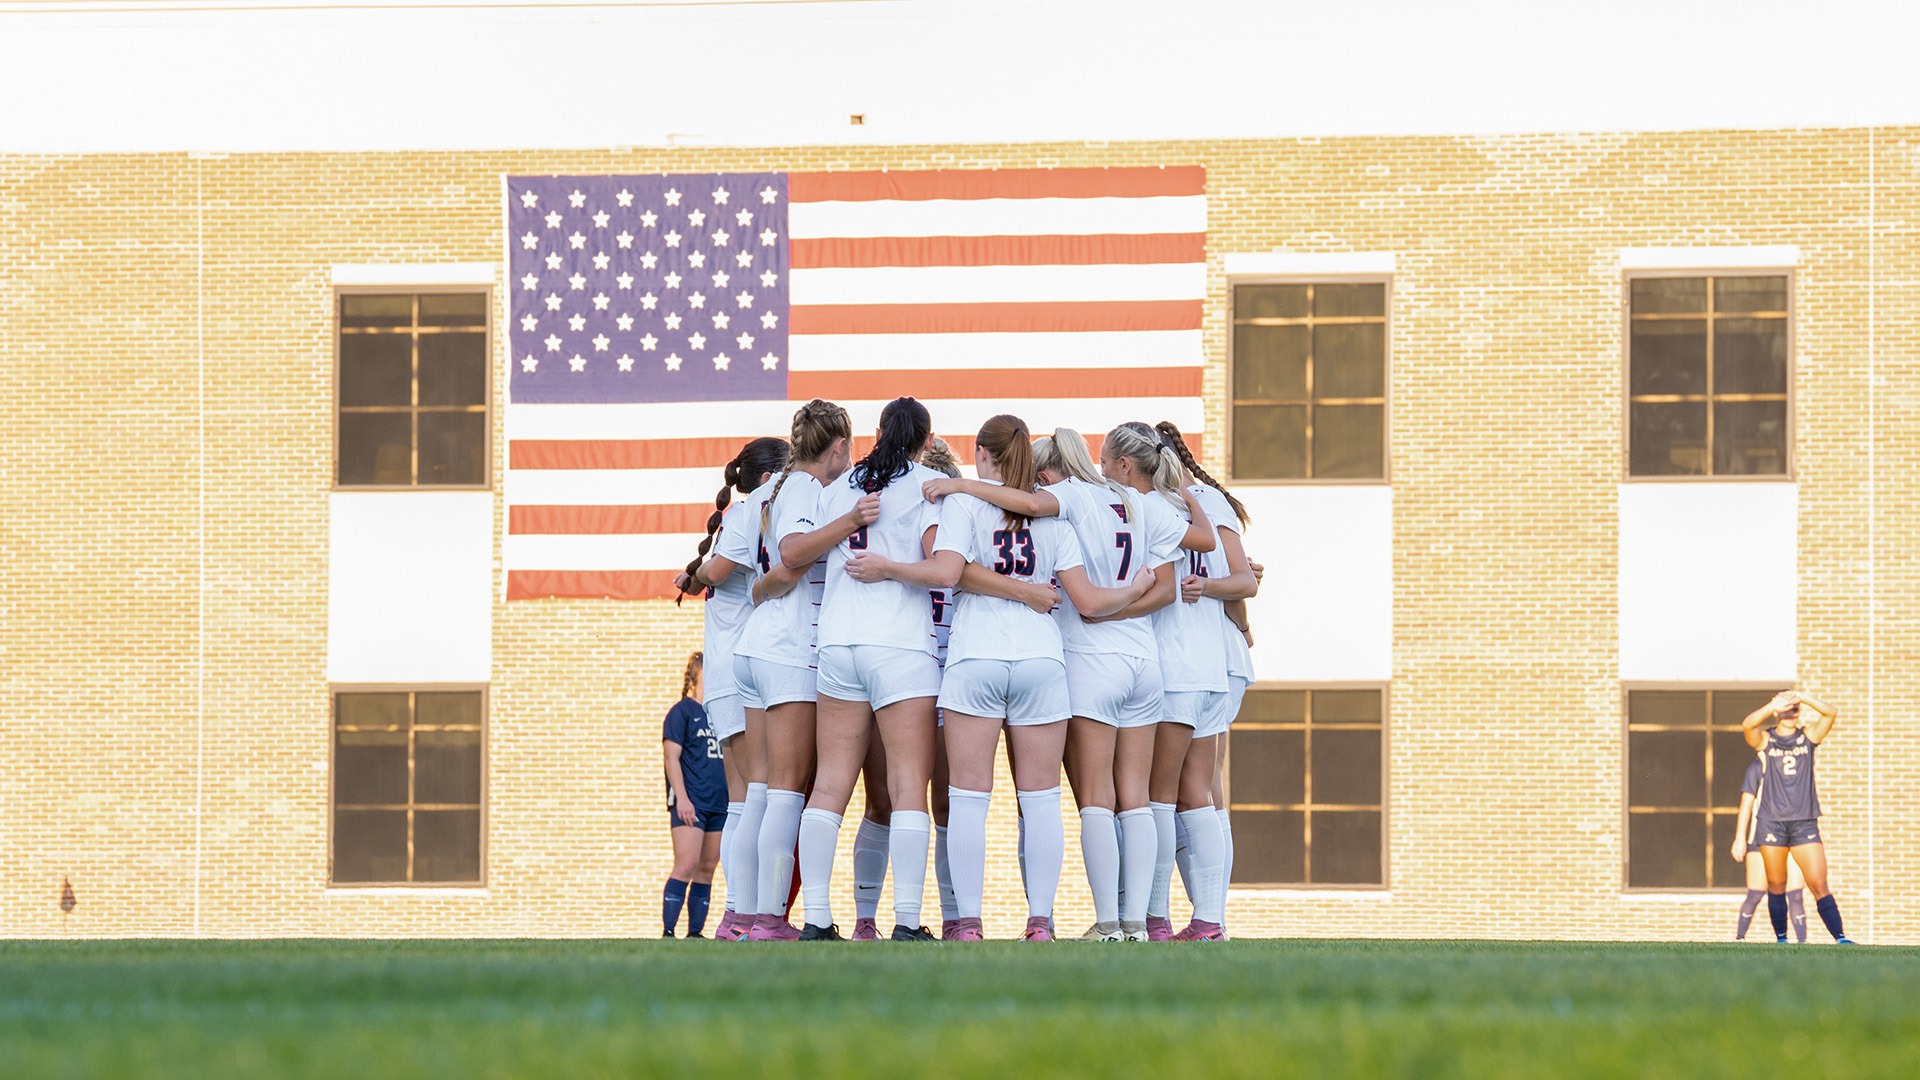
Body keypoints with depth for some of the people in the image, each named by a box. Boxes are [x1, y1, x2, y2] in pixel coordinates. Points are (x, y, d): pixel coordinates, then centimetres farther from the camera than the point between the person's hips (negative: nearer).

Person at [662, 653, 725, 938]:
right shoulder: (682, 711, -1)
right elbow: (671, 756, -7)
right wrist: (681, 797, -16)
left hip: (718, 803, 7)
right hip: (690, 802, -7)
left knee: (706, 869, 4)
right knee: (686, 865, -16)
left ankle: (695, 932, 6)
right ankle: (668, 931, -18)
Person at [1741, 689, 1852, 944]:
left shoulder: (1808, 736, 9)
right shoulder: (1765, 739, 6)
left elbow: (1831, 713, -8)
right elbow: (1747, 725, -17)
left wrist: (1802, 698, -23)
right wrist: (1774, 705, -33)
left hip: (1804, 822, 0)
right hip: (1772, 822, 0)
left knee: (1819, 885, -9)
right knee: (1776, 887, 3)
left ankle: (1840, 937, -14)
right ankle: (1781, 939, 11)